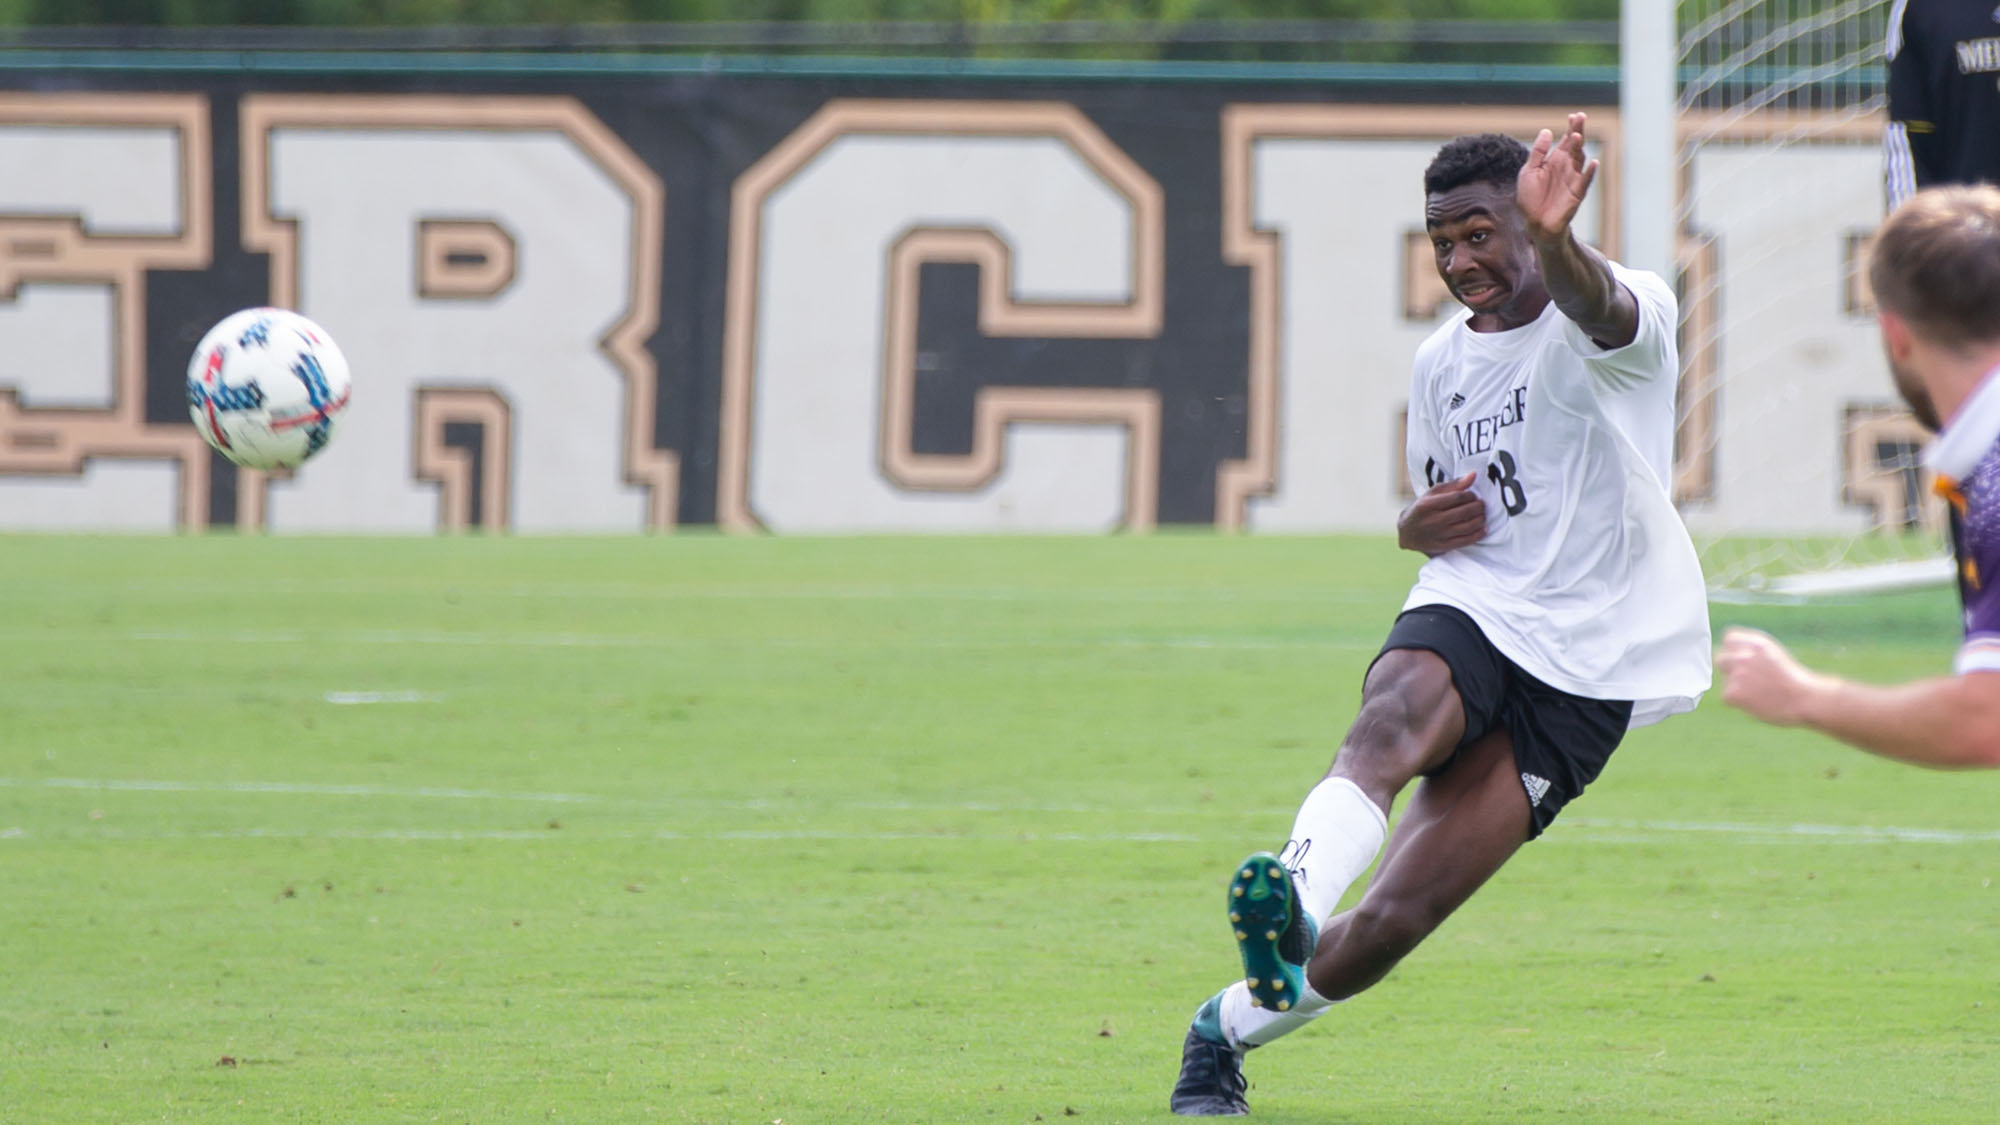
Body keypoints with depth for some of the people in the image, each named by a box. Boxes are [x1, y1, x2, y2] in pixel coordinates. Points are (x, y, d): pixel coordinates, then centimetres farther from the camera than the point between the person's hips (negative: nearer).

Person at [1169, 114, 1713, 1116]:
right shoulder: (1439, 363, 14)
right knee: (1388, 729, -36)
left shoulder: (1625, 321, -7)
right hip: (1466, 616, 4)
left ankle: (1230, 1026, 6)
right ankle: (1295, 900, -58)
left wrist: (1552, 239, -58)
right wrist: (1418, 528, 1)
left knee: (1394, 919, -13)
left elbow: (1598, 309, -34)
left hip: (1585, 667, -4)